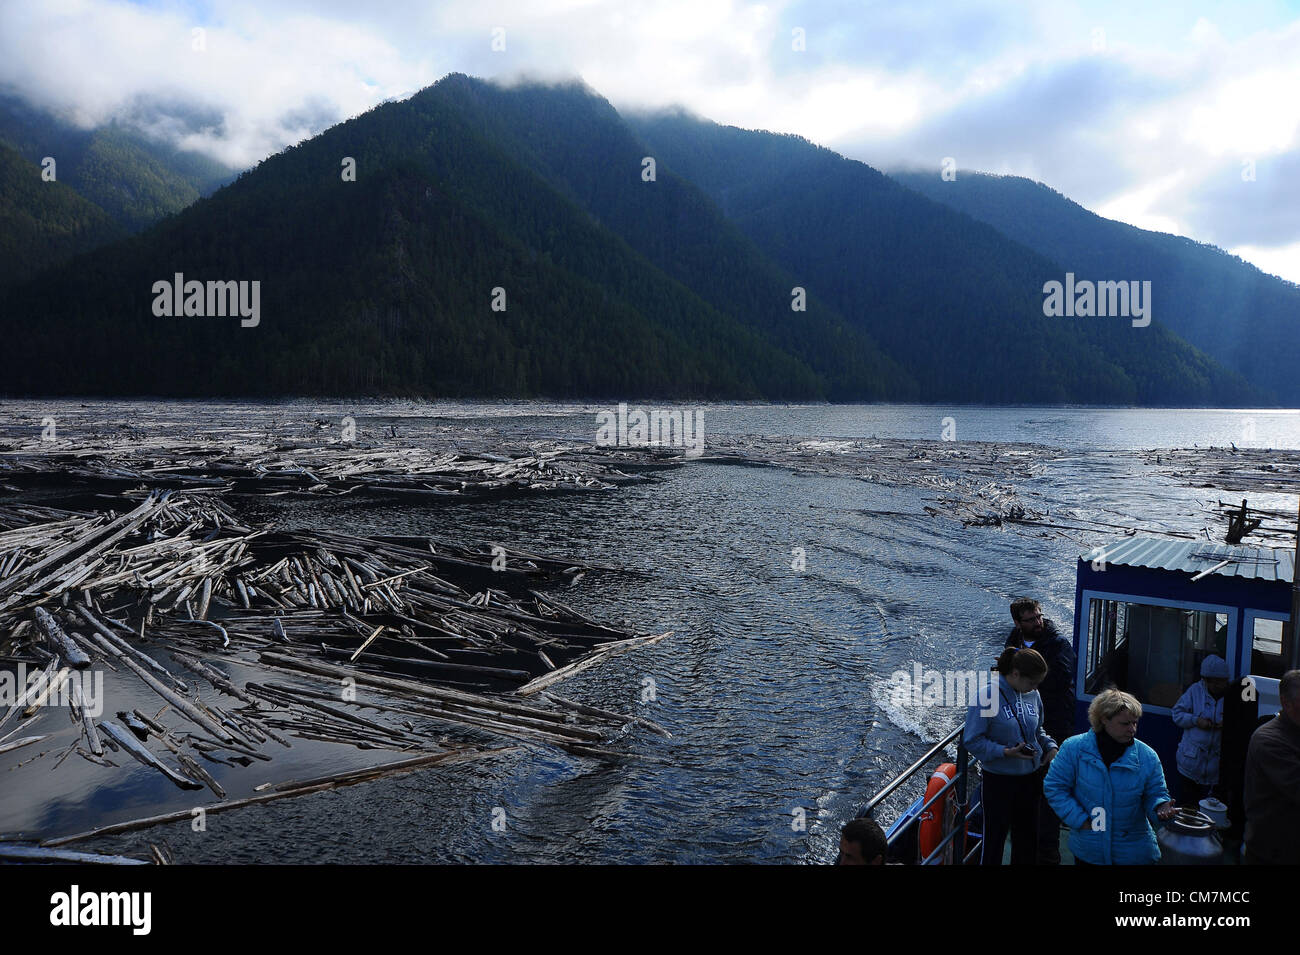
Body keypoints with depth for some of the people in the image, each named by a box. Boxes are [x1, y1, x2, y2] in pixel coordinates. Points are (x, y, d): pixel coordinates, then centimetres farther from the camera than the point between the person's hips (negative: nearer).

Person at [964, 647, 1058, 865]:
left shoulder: (1033, 695, 0)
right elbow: (972, 741, -17)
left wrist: (1050, 746, -3)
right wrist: (1005, 752, -26)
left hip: (1030, 778, 6)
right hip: (998, 780, -6)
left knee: (1028, 839, 19)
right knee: (994, 839, 7)